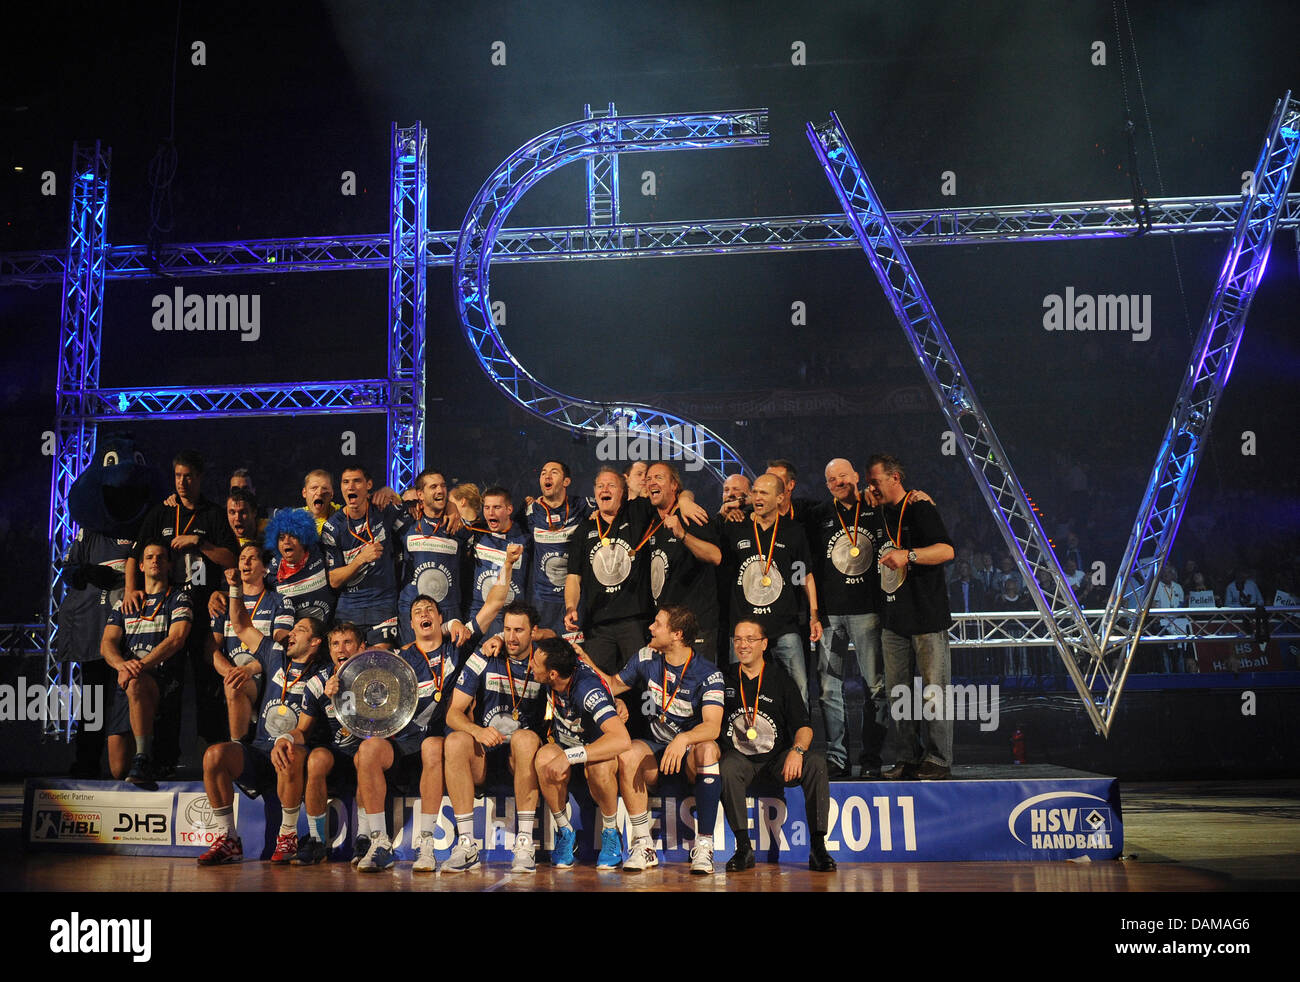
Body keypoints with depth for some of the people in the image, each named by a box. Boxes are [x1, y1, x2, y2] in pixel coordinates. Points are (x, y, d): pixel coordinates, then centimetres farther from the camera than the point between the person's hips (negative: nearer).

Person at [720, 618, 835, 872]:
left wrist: (796, 751, -23)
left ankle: (818, 847, -22)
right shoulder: (725, 678, 6)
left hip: (777, 759, 0)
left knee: (816, 763, -27)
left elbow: (804, 726, -2)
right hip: (740, 758, 0)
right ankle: (743, 847, -27)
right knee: (727, 768, -34)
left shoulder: (779, 678, 3)